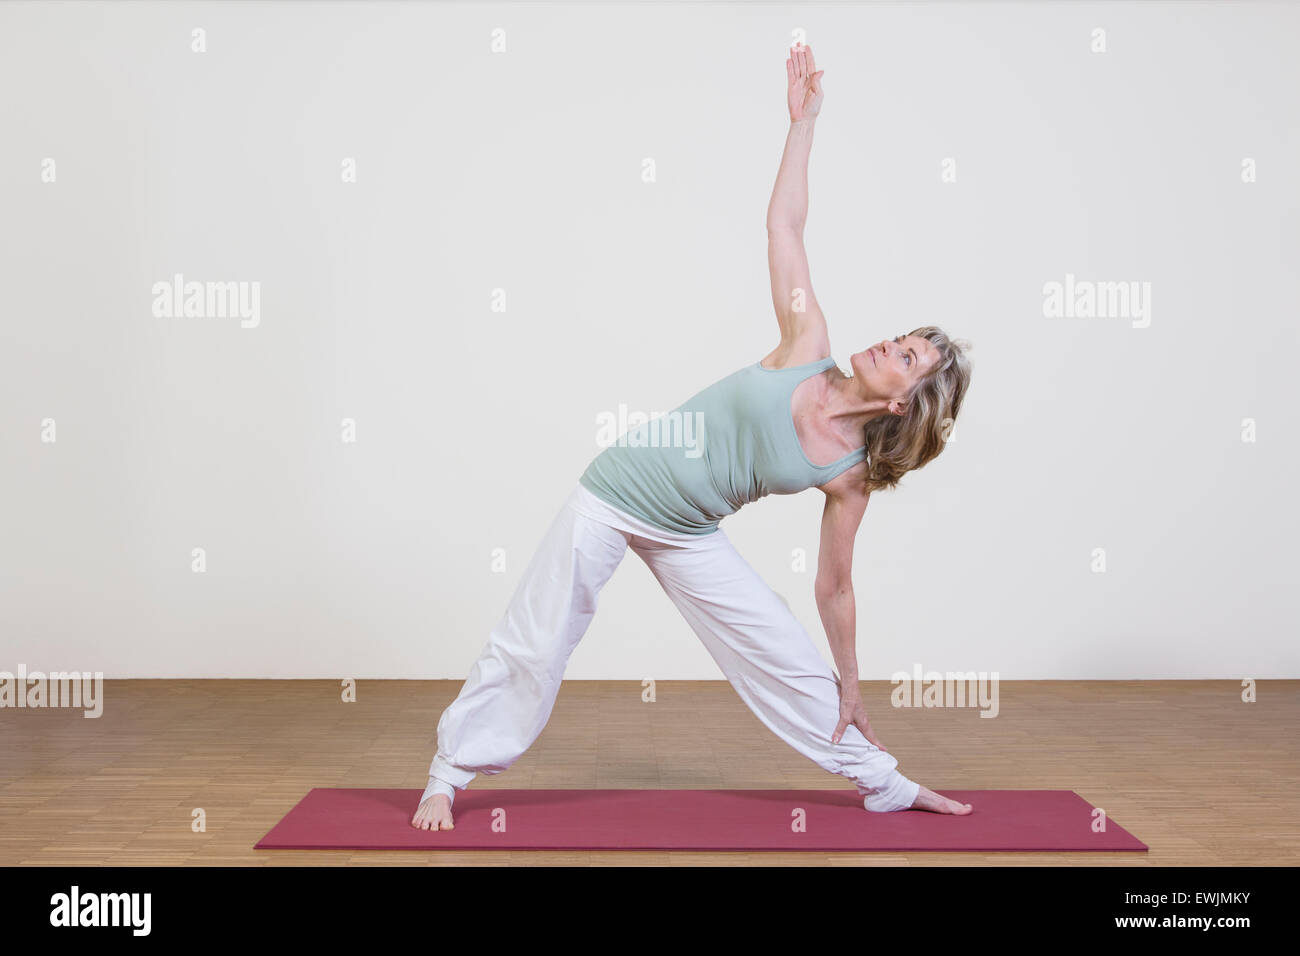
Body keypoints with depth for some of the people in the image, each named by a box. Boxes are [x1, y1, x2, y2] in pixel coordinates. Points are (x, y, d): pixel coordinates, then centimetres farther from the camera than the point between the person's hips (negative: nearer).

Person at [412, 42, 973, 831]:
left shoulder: (851, 475, -8)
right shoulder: (808, 351, -12)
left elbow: (835, 585, 1)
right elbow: (785, 226, -10)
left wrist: (851, 687, 5)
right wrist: (804, 121, -12)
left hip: (689, 537, 2)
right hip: (613, 496, -2)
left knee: (792, 660, 4)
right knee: (532, 651, 1)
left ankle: (884, 783, 25)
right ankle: (447, 777, 20)